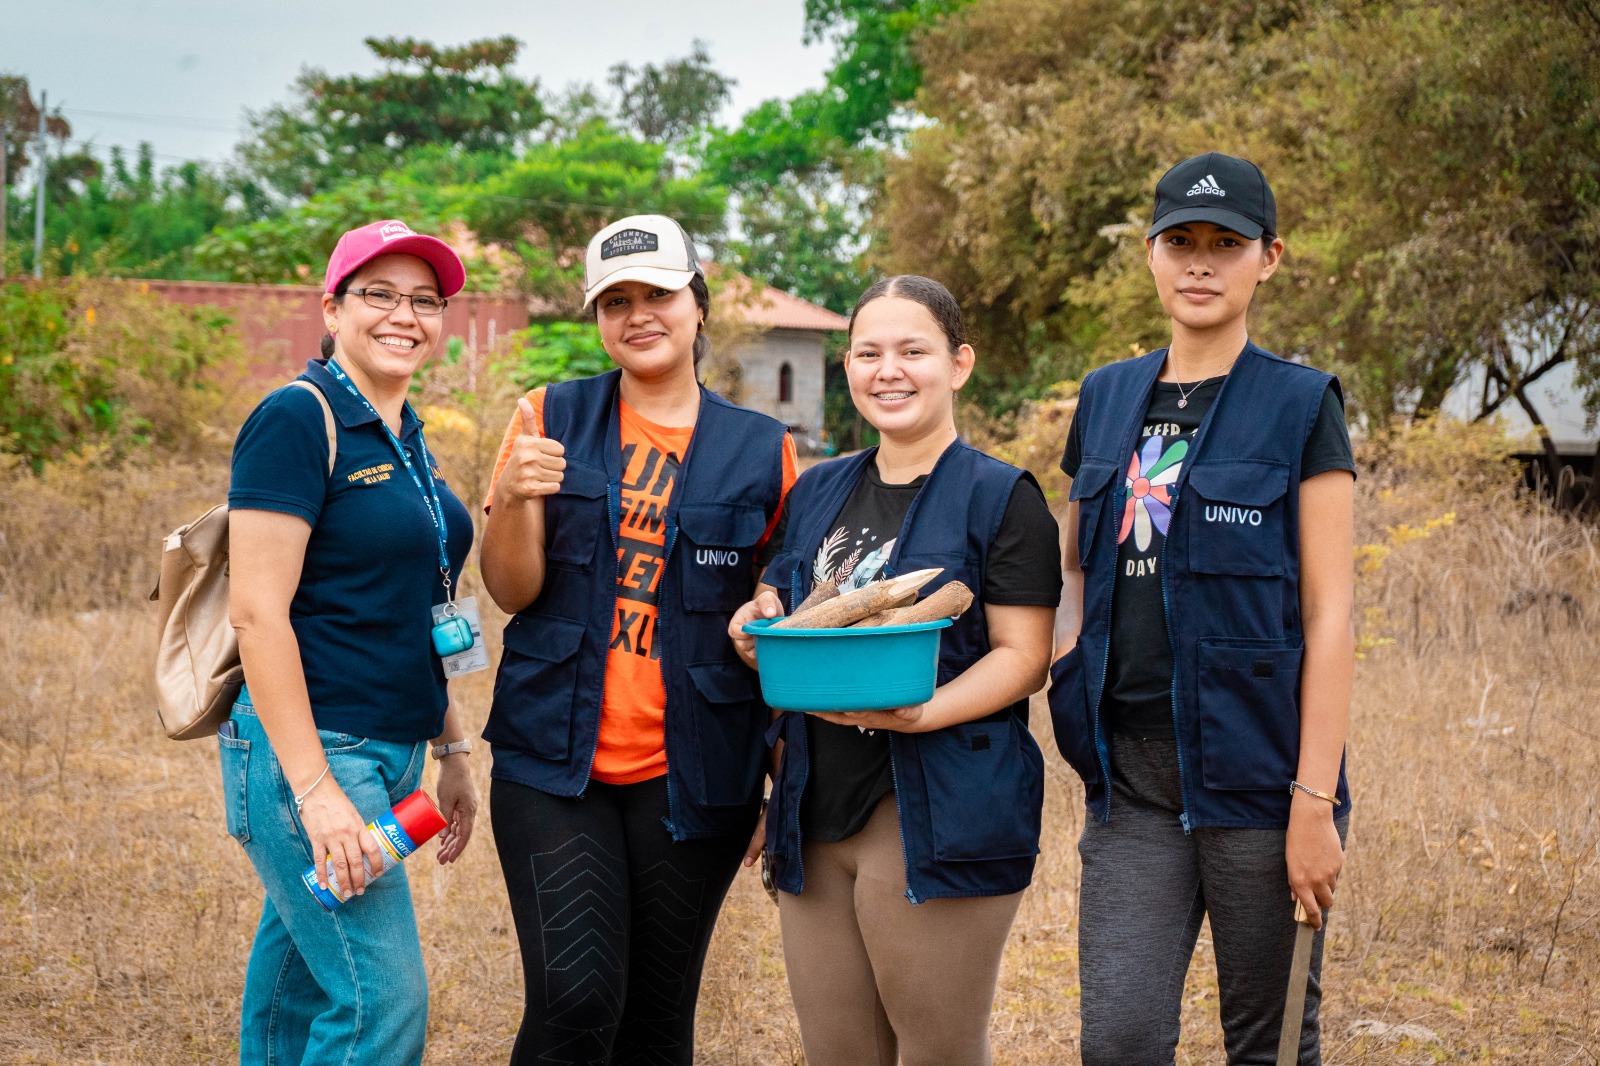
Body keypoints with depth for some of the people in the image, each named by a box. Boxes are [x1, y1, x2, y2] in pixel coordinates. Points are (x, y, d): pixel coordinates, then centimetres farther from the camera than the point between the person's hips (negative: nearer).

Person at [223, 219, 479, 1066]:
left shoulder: (405, 438, 15)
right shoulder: (299, 419, -12)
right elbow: (258, 611, -18)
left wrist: (451, 752, 19)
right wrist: (315, 789, -22)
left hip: (387, 758, 9)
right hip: (312, 751, -9)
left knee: (296, 987, 15)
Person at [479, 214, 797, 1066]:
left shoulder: (762, 450, 4)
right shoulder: (553, 417, 5)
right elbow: (511, 590, 1)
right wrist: (518, 498, -19)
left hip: (691, 775, 1)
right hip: (555, 767, 0)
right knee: (577, 995, -14)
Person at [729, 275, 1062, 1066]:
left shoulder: (1001, 497, -3)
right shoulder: (816, 494, 15)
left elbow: (1022, 657, -9)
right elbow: (783, 619, 26)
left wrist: (920, 712, -25)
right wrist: (760, 627, 3)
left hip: (939, 814, -6)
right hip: (816, 813, 6)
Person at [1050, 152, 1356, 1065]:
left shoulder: (1300, 406, -3)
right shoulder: (1107, 399, 11)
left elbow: (1329, 615, -8)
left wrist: (1315, 802, -14)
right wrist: (1071, 651, 1)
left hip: (1254, 766, -4)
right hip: (1132, 771, 4)